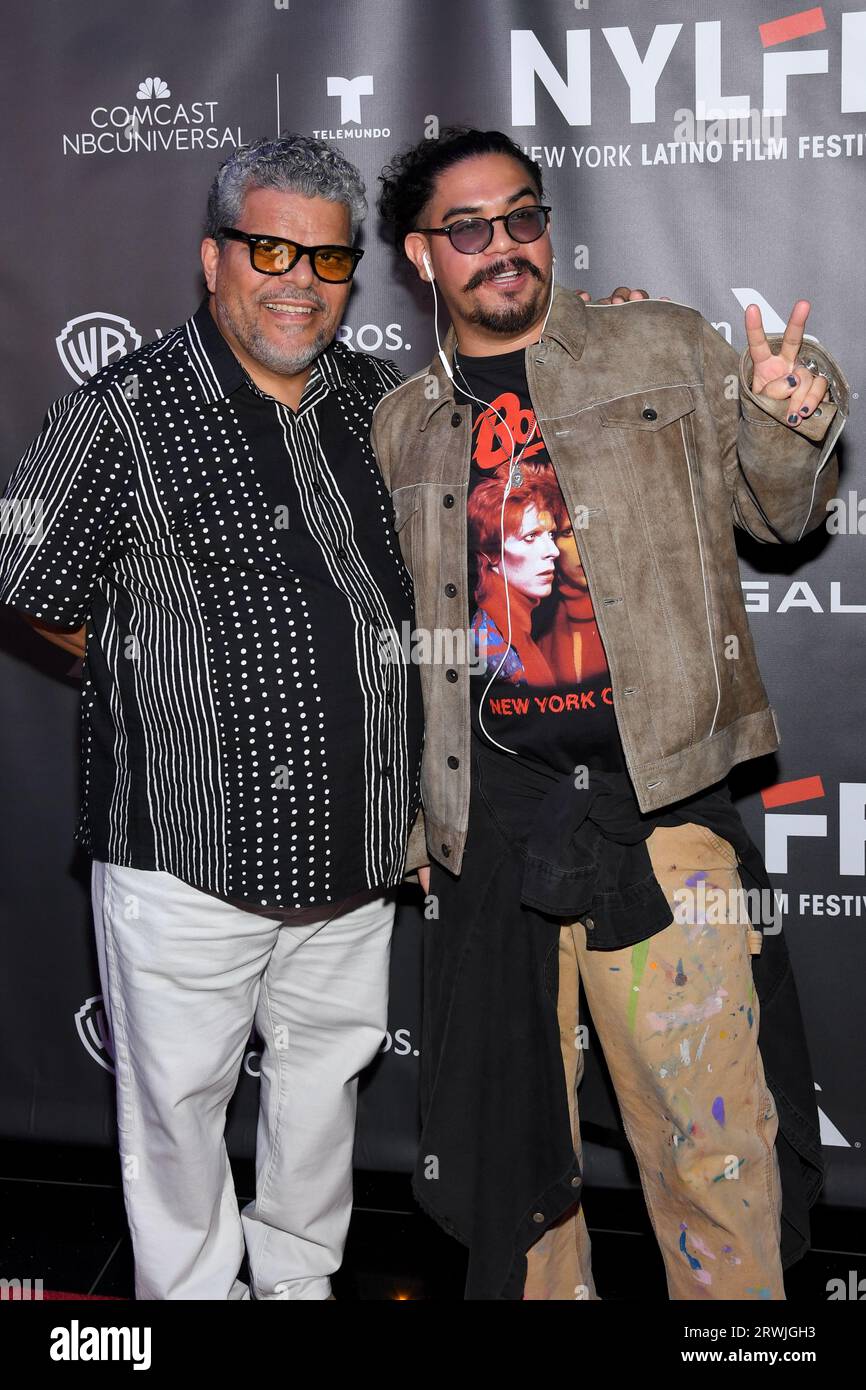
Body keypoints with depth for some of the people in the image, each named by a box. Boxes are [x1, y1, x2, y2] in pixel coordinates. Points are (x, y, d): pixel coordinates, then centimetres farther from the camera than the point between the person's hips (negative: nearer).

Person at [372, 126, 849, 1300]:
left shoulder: (665, 347, 6)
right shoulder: (400, 428, 12)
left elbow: (779, 512, 11)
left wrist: (790, 430, -12)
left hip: (659, 798, -2)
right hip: (490, 810, 3)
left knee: (717, 1134, -2)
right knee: (515, 1121, 13)